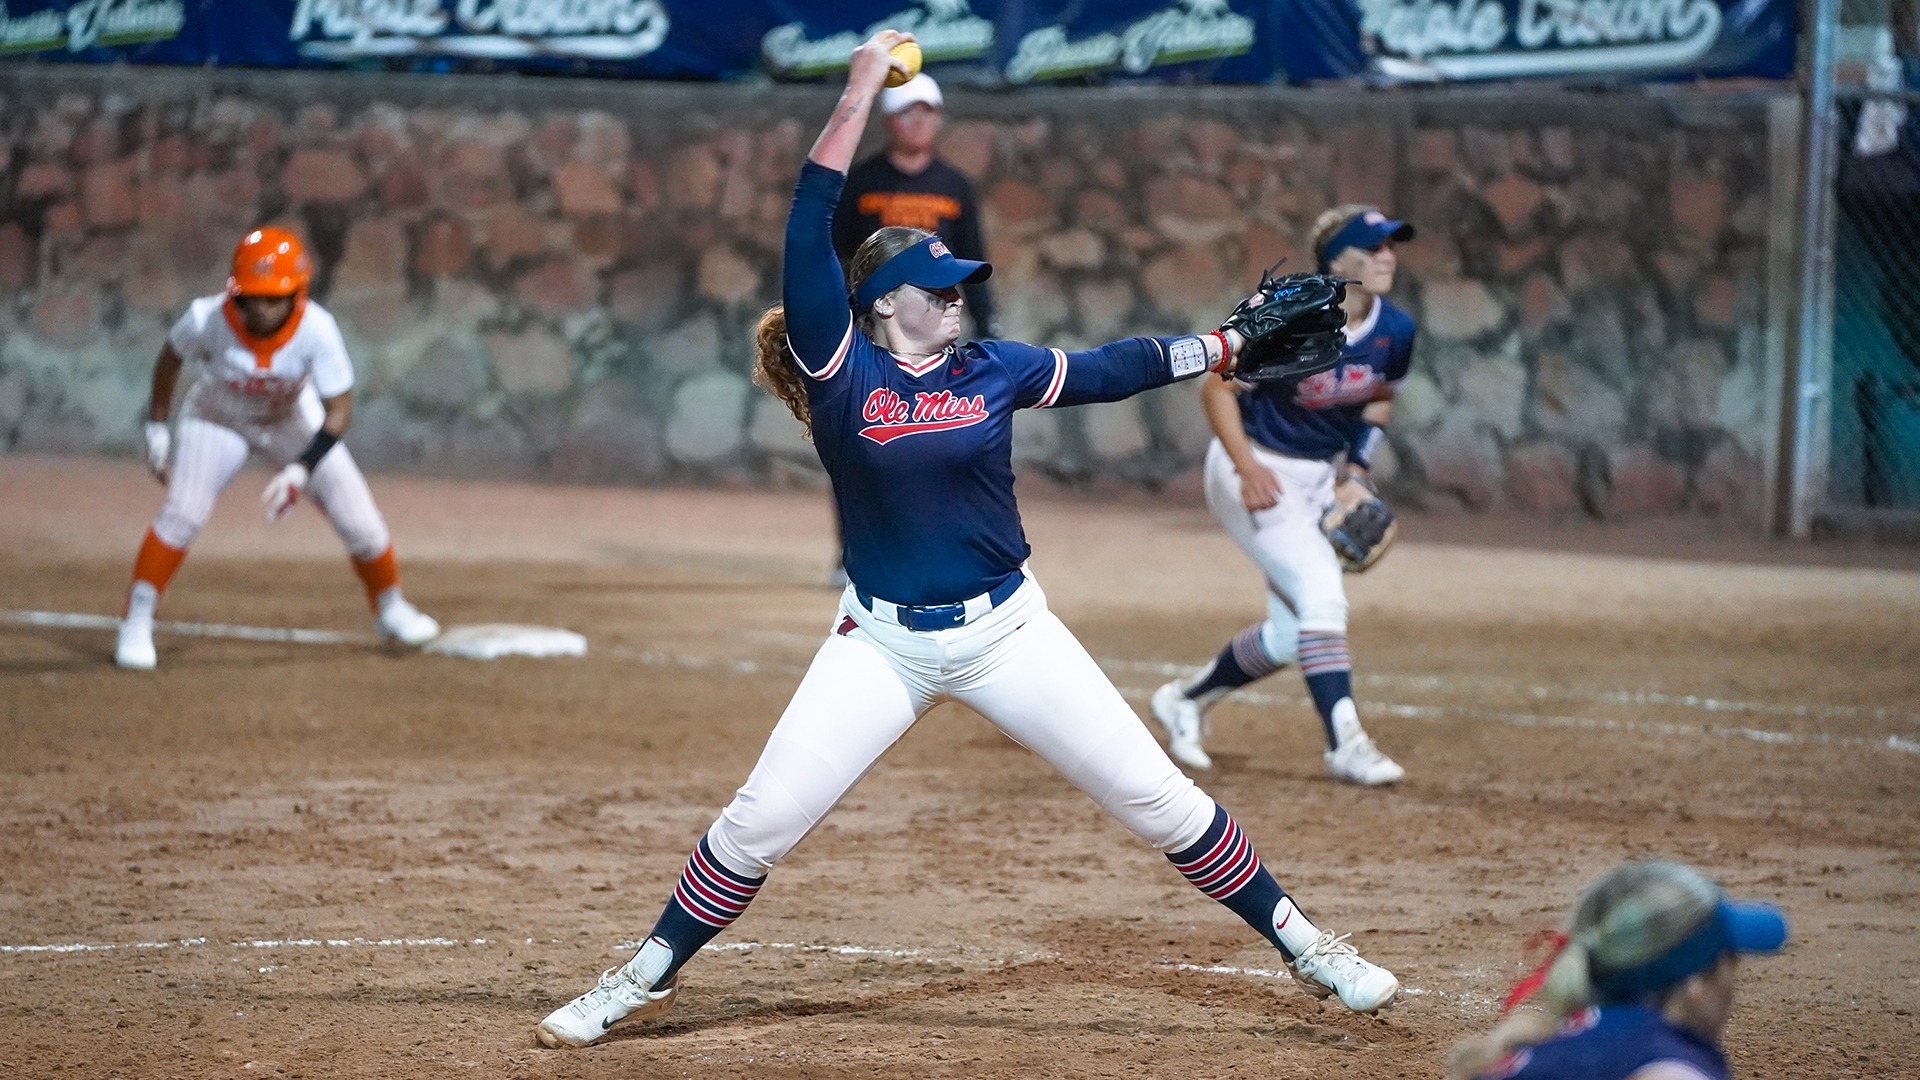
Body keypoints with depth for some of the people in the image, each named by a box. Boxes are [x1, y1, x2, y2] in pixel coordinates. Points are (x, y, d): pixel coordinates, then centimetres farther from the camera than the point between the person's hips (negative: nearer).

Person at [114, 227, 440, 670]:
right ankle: (136, 625, -10)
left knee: (359, 520, -2)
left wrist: (303, 469, -36)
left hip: (293, 422, 1)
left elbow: (339, 409, -25)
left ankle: (391, 609, 26)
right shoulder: (208, 319, -31)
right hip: (218, 418, -1)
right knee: (183, 513, -22)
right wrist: (157, 429, -4)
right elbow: (170, 359, -9)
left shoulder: (316, 330, -33)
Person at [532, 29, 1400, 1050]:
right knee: (759, 820, -7)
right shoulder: (841, 372, -8)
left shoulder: (993, 371, 1)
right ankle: (645, 979, 12)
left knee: (1158, 797, 1)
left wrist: (1231, 344, 3)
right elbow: (808, 232, -17)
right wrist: (859, 92, -18)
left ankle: (1302, 946, 14)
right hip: (881, 644, -2)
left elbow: (1112, 369, 11)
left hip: (1005, 630, 2)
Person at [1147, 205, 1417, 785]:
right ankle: (1345, 742, -23)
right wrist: (1248, 468, -28)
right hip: (1253, 470, -7)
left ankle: (1186, 700, 29)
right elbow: (1217, 388, -16)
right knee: (1321, 591, -24)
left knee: (1289, 638, 6)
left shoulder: (1395, 330, -5)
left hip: (1316, 480, 7)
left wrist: (1357, 471, 1)